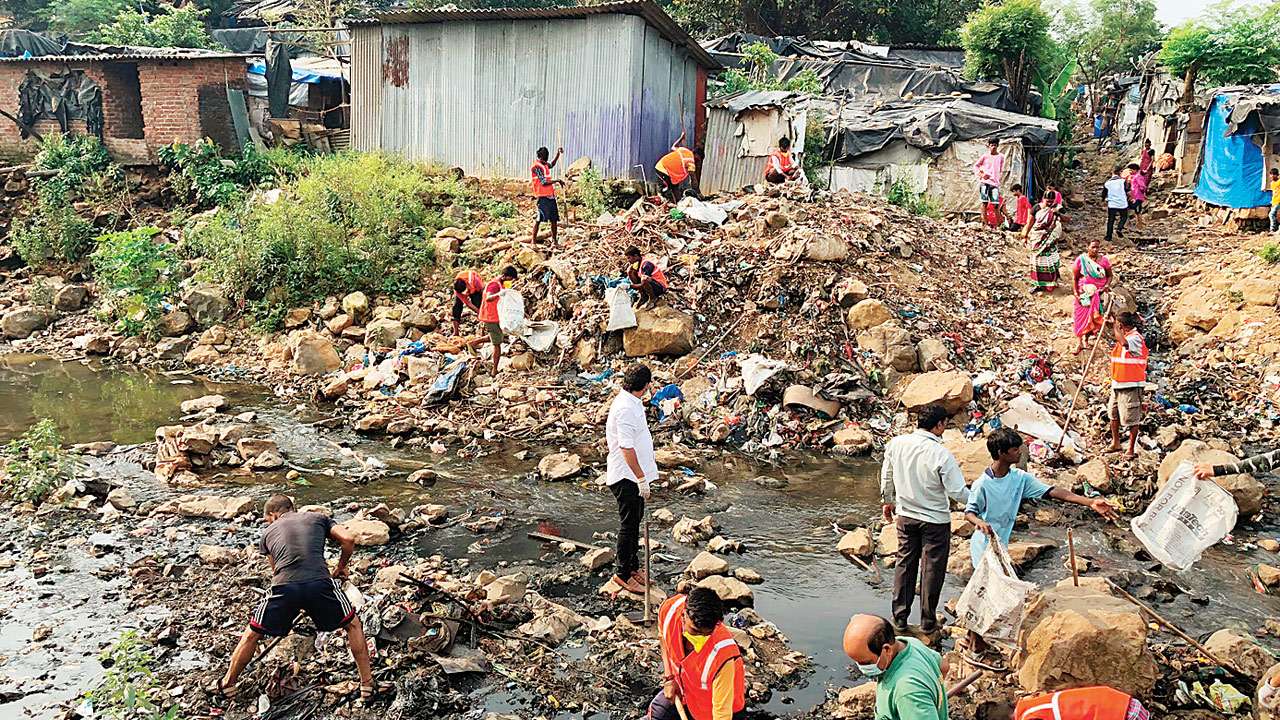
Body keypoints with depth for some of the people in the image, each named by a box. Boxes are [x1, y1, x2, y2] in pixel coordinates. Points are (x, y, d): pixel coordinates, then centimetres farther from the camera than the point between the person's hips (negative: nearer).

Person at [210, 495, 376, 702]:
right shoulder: (318, 518, 23)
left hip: (284, 586, 1)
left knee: (251, 635, 26)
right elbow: (348, 539, 11)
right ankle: (367, 685, 22)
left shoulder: (269, 532, 28)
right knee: (353, 625, 22)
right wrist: (341, 566, 30)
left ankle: (227, 685, 40)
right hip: (320, 582, -1)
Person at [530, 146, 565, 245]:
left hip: (551, 195, 9)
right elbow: (544, 182, -19)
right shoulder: (537, 167, -12)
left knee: (554, 219, 10)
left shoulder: (545, 164, 14)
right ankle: (533, 240, -1)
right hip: (543, 197, -9)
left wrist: (558, 153, 28)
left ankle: (554, 239, 19)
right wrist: (557, 181, -13)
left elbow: (552, 164, 38)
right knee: (539, 219, -6)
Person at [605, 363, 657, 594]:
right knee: (629, 524, 0)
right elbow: (626, 448, -27)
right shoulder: (626, 409, -25)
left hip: (633, 474, 10)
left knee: (634, 521, 19)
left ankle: (633, 566, 32)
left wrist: (648, 457, 35)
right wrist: (642, 479, -24)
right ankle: (623, 573, 12)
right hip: (626, 477, -10)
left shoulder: (631, 403, 8)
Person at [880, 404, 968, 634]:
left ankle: (899, 618, 25)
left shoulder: (896, 444, -8)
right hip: (935, 520, -4)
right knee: (932, 569, 11)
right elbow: (958, 492, -18)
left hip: (906, 516, 5)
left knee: (905, 564, 17)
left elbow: (886, 477, 5)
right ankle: (928, 622, 22)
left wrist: (889, 501, 22)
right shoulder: (942, 455, -23)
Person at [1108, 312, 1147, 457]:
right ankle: (1115, 443, 34)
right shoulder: (1125, 336, 13)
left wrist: (1116, 326, -24)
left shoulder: (1136, 338, -17)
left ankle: (1131, 449, 7)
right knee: (1113, 414, 19)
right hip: (1117, 384, 10)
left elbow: (1124, 342, -41)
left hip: (1131, 386, -10)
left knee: (1131, 419, -1)